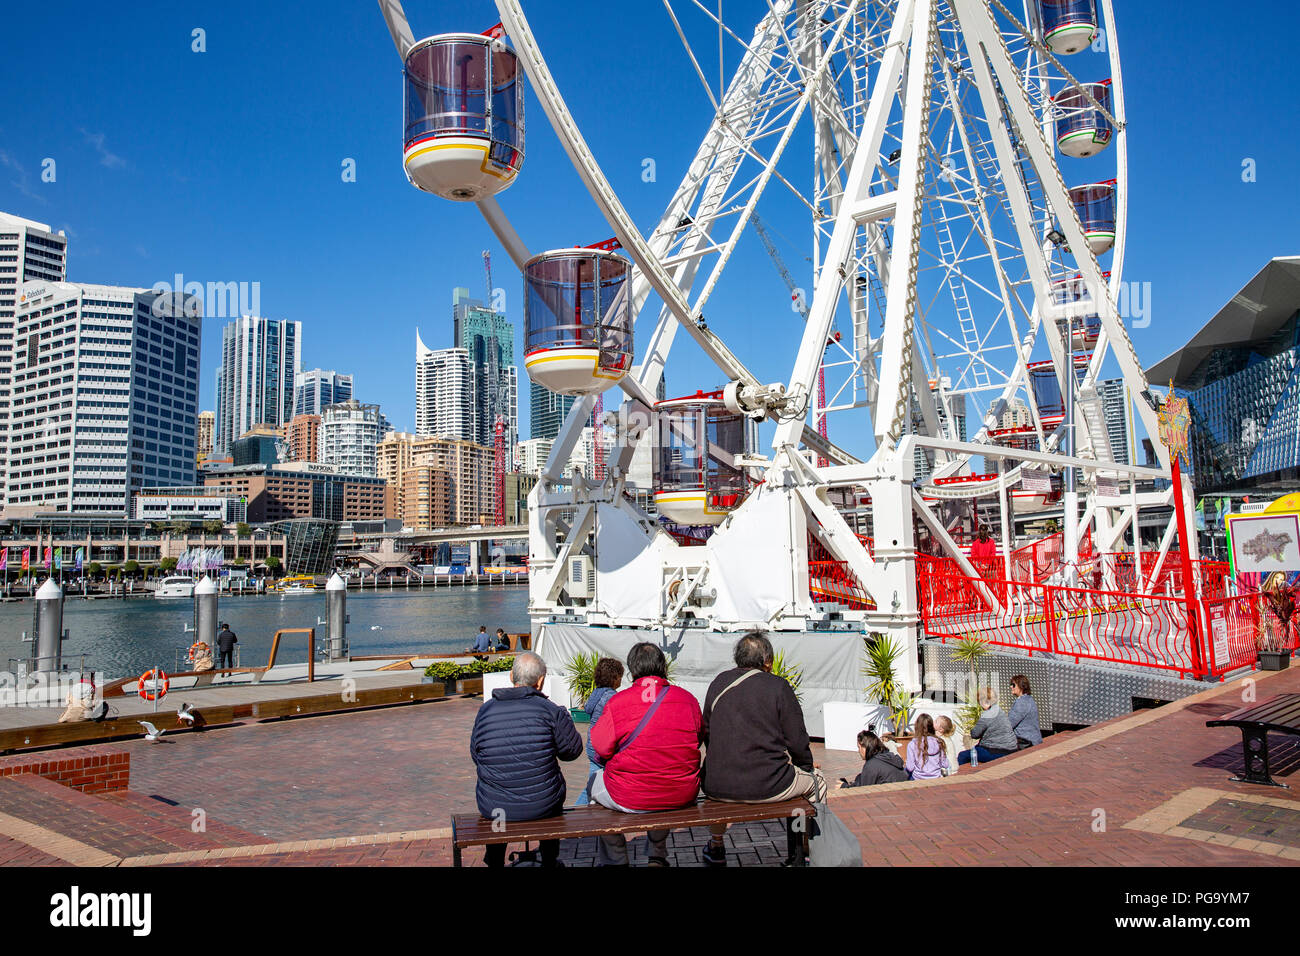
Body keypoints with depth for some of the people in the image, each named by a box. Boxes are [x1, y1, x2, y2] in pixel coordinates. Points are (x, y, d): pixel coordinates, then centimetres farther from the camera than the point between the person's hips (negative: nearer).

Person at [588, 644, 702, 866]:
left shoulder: (617, 701, -13)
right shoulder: (688, 698, -3)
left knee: (596, 784, 28)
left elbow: (602, 748, -6)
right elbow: (698, 740, 10)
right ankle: (657, 856, 43)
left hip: (631, 798, -3)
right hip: (682, 796, 3)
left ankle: (614, 861, 34)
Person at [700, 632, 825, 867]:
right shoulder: (777, 686, -6)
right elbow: (797, 741, -4)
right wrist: (807, 764, 16)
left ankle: (716, 849, 44)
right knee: (816, 779, 24)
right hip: (767, 786, -3)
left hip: (718, 788, 4)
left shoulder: (718, 683, 6)